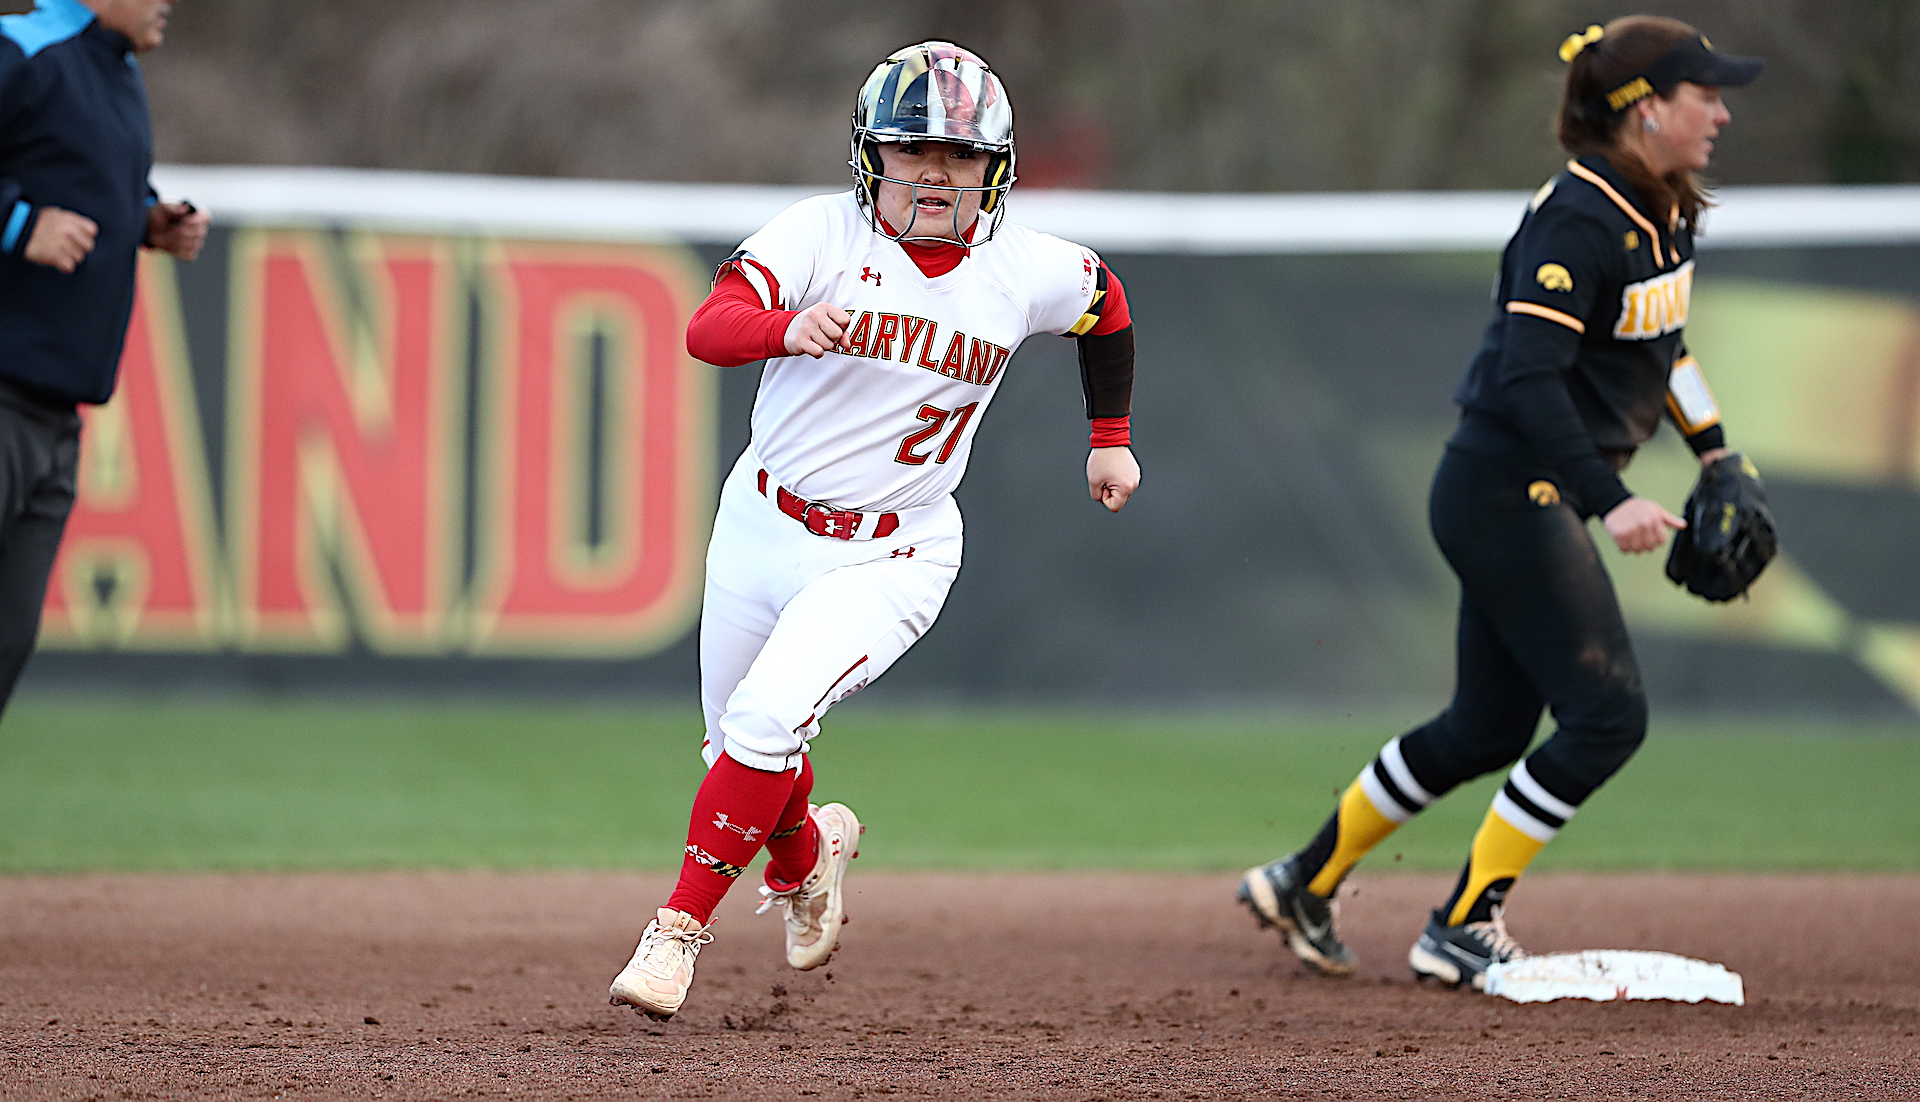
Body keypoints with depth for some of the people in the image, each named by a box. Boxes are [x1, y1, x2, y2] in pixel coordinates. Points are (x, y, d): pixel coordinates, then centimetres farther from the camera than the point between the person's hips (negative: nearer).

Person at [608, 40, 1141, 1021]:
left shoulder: (1026, 270, -7)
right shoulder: (823, 233, -14)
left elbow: (1106, 302, 17)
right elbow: (707, 328, -31)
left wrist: (1110, 438, 18)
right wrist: (789, 328, -52)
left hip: (889, 556, -2)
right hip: (760, 528, 2)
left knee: (766, 720, -23)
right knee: (737, 747, 16)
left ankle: (681, 927, -13)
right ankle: (806, 852, 49)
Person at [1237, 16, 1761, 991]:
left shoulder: (1666, 211, 9)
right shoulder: (1576, 219, -21)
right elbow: (1529, 379, -28)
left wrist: (1713, 451, 25)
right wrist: (1612, 500, -34)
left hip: (1536, 501, 10)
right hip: (1505, 492, -10)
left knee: (1488, 728, 14)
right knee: (1606, 712, -11)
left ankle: (1303, 884, 27)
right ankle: (1463, 928, -3)